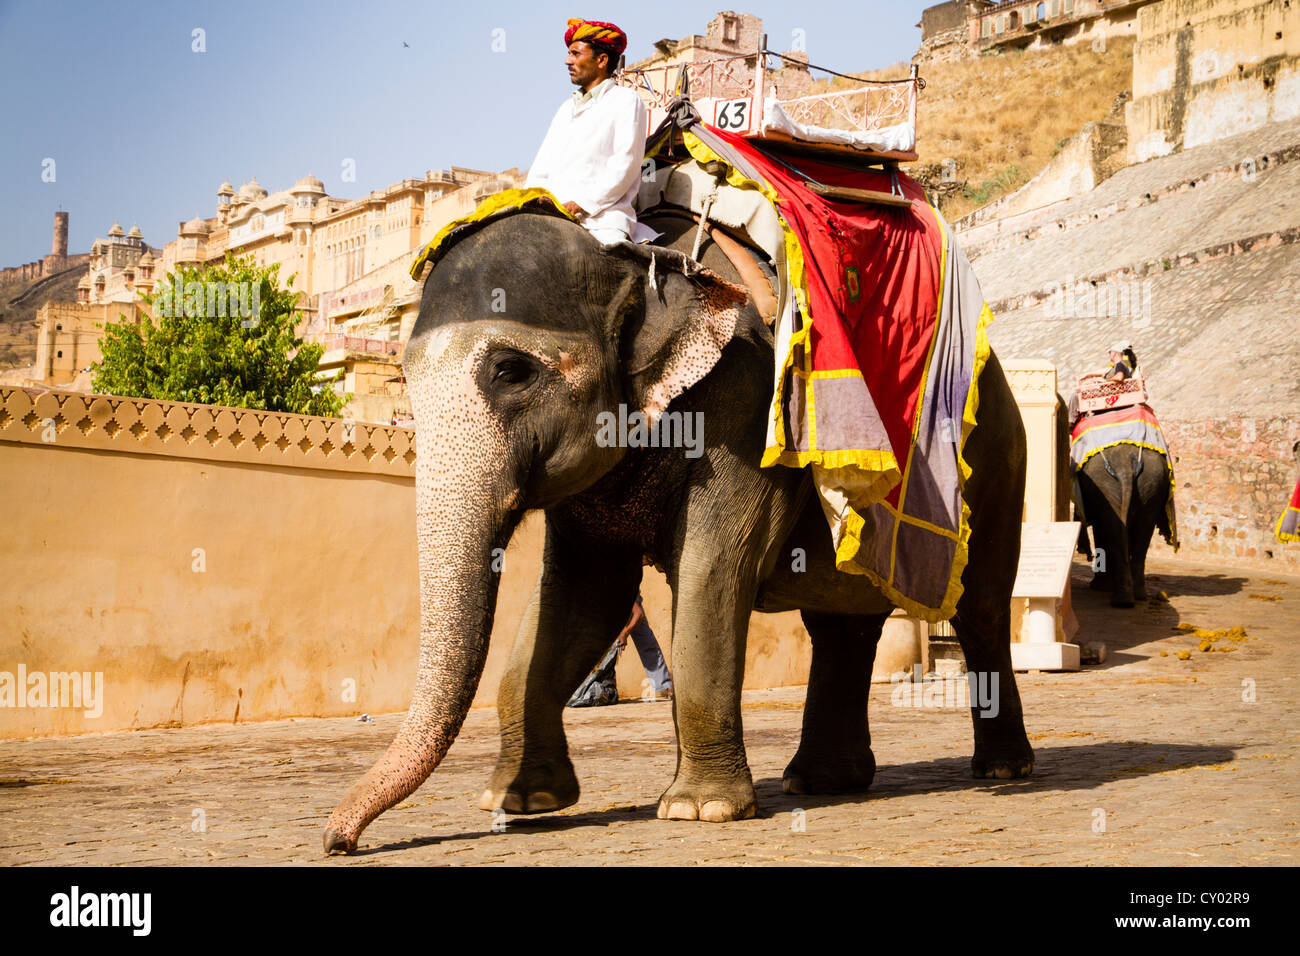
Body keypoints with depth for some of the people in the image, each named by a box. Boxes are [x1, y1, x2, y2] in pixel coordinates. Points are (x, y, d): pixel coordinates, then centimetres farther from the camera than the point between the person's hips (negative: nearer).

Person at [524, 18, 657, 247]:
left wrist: (582, 203, -13)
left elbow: (625, 164, -4)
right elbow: (543, 166, 24)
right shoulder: (566, 108, 30)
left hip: (602, 216, -5)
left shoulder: (626, 100, 8)